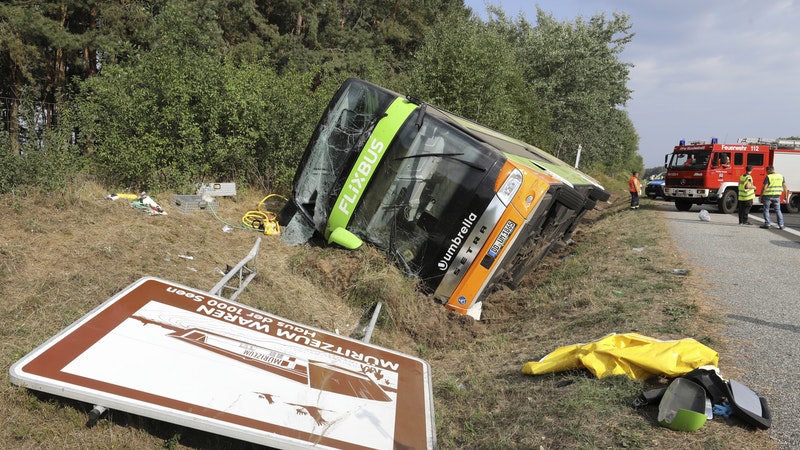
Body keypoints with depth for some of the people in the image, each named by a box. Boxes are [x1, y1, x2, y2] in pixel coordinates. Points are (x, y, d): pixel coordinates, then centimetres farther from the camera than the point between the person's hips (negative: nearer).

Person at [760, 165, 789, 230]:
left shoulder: (768, 177, -12)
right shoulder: (781, 176, 4)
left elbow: (764, 188, -16)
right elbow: (785, 187, 6)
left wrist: (761, 196, -9)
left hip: (768, 195, -4)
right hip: (777, 196, 4)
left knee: (766, 210, 7)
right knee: (778, 210, 11)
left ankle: (767, 224, 5)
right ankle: (781, 225, 8)